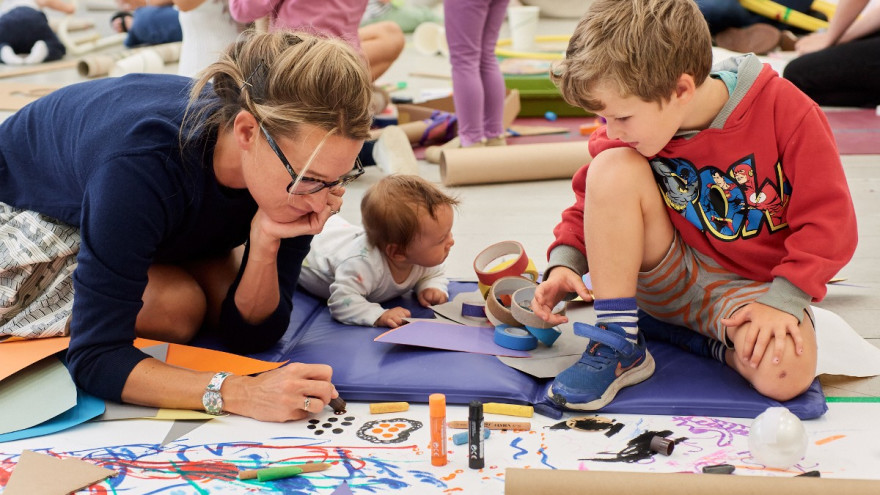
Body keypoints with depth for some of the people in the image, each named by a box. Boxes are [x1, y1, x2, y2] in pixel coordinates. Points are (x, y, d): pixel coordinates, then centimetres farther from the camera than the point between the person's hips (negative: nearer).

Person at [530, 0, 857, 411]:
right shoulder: (629, 130, -10)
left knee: (785, 377, -37)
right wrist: (565, 262, -12)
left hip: (750, 288, -3)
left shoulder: (786, 111, -20)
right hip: (671, 278, 3)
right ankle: (619, 347, -18)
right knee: (612, 167, -25)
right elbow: (594, 200, 5)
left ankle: (711, 343, -1)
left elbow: (830, 220, -16)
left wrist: (783, 300, -26)